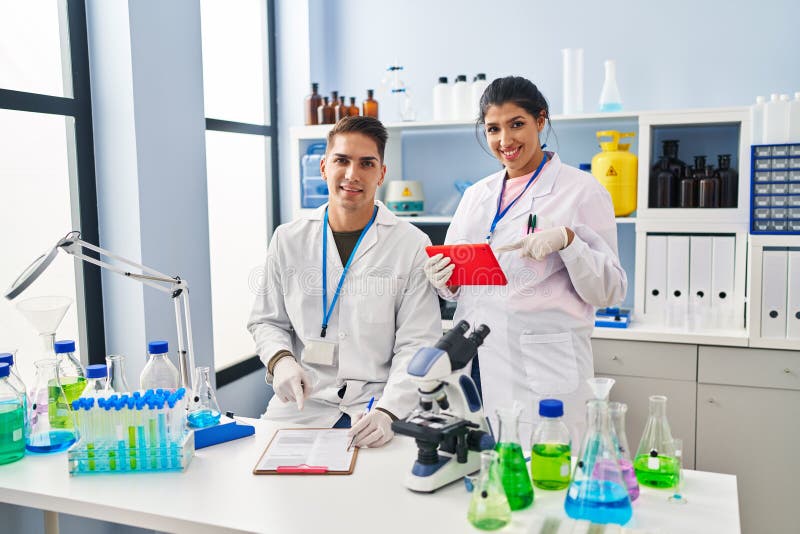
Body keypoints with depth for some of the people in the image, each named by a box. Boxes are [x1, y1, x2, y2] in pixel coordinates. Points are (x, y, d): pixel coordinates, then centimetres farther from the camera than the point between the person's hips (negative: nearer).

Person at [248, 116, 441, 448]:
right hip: (301, 407, 2)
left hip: (378, 406, -2)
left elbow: (417, 344, -5)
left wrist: (387, 411, -18)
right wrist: (280, 359, -6)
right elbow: (266, 321, 15)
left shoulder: (413, 245, -1)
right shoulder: (288, 239, 7)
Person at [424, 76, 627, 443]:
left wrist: (567, 240, -19)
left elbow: (608, 291, -4)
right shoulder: (476, 194, 14)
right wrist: (443, 281, -3)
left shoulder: (582, 191, -2)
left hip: (542, 373, -4)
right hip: (475, 363, 5)